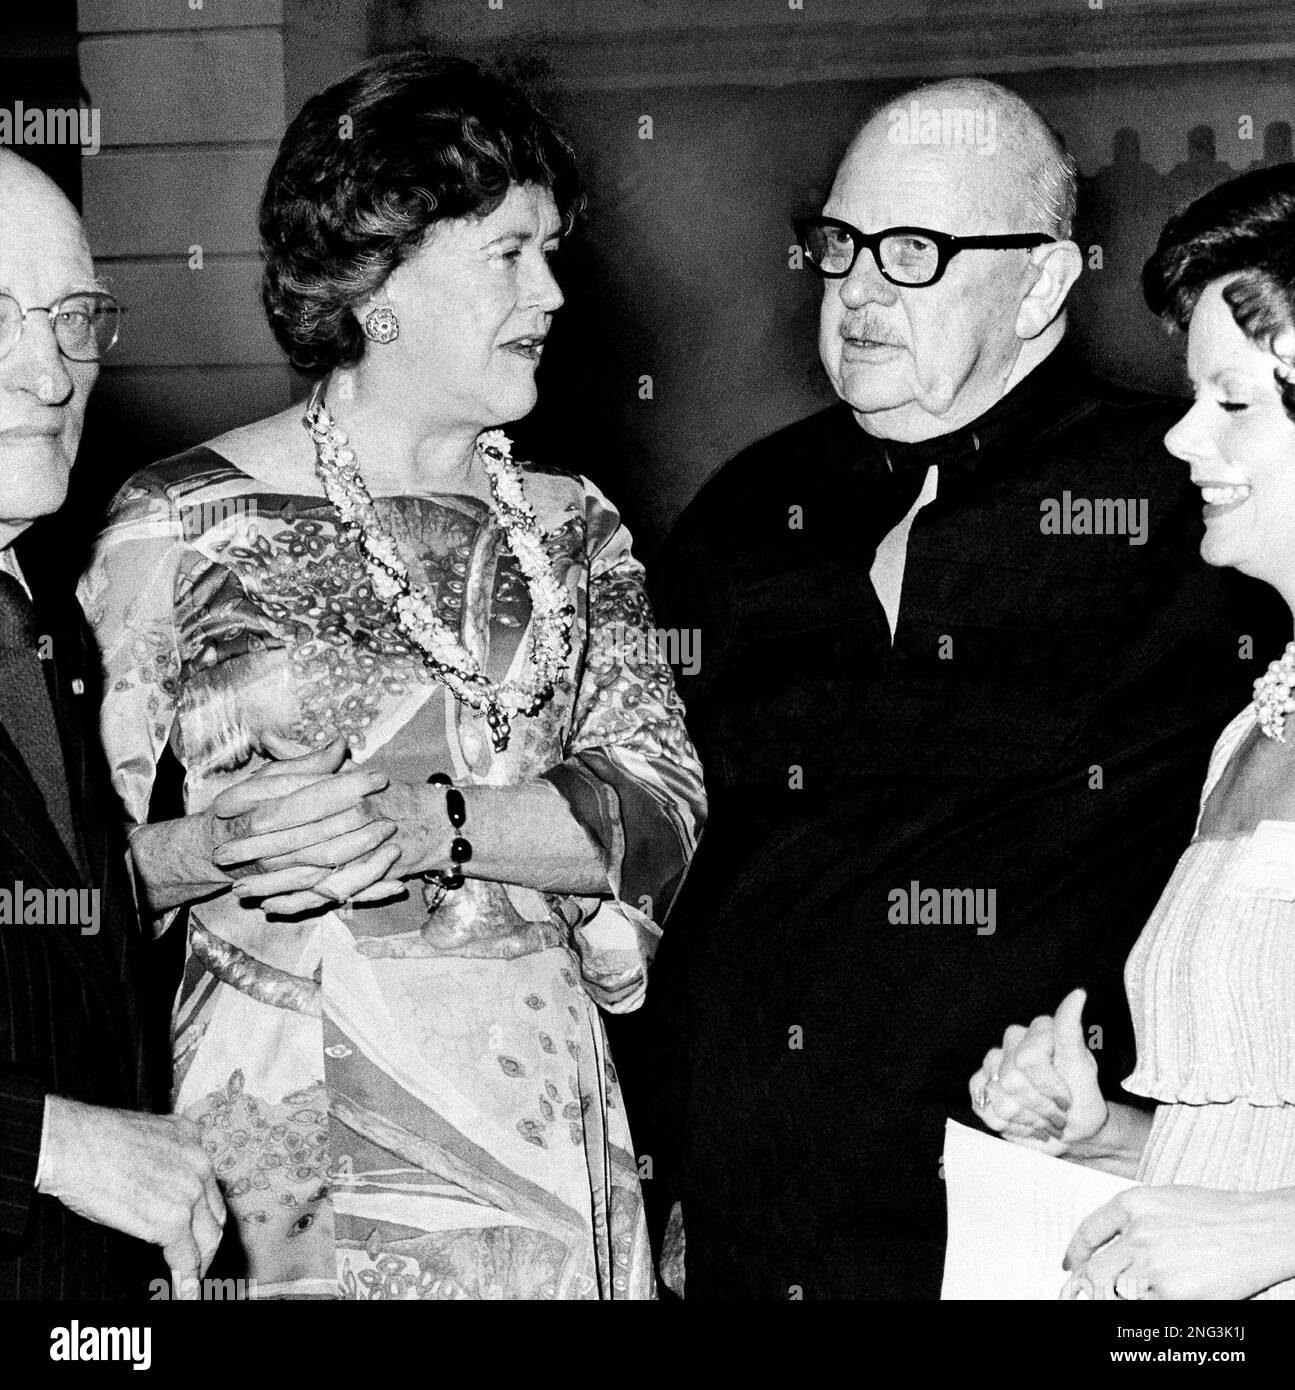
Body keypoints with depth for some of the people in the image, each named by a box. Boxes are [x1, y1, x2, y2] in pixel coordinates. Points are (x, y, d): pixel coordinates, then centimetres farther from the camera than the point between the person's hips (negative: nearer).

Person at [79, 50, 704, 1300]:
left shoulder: (568, 528, 8)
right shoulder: (180, 525, -4)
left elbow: (663, 808, -3)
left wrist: (437, 823, -18)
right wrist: (218, 849, -22)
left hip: (540, 1125, 3)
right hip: (276, 1134, -3)